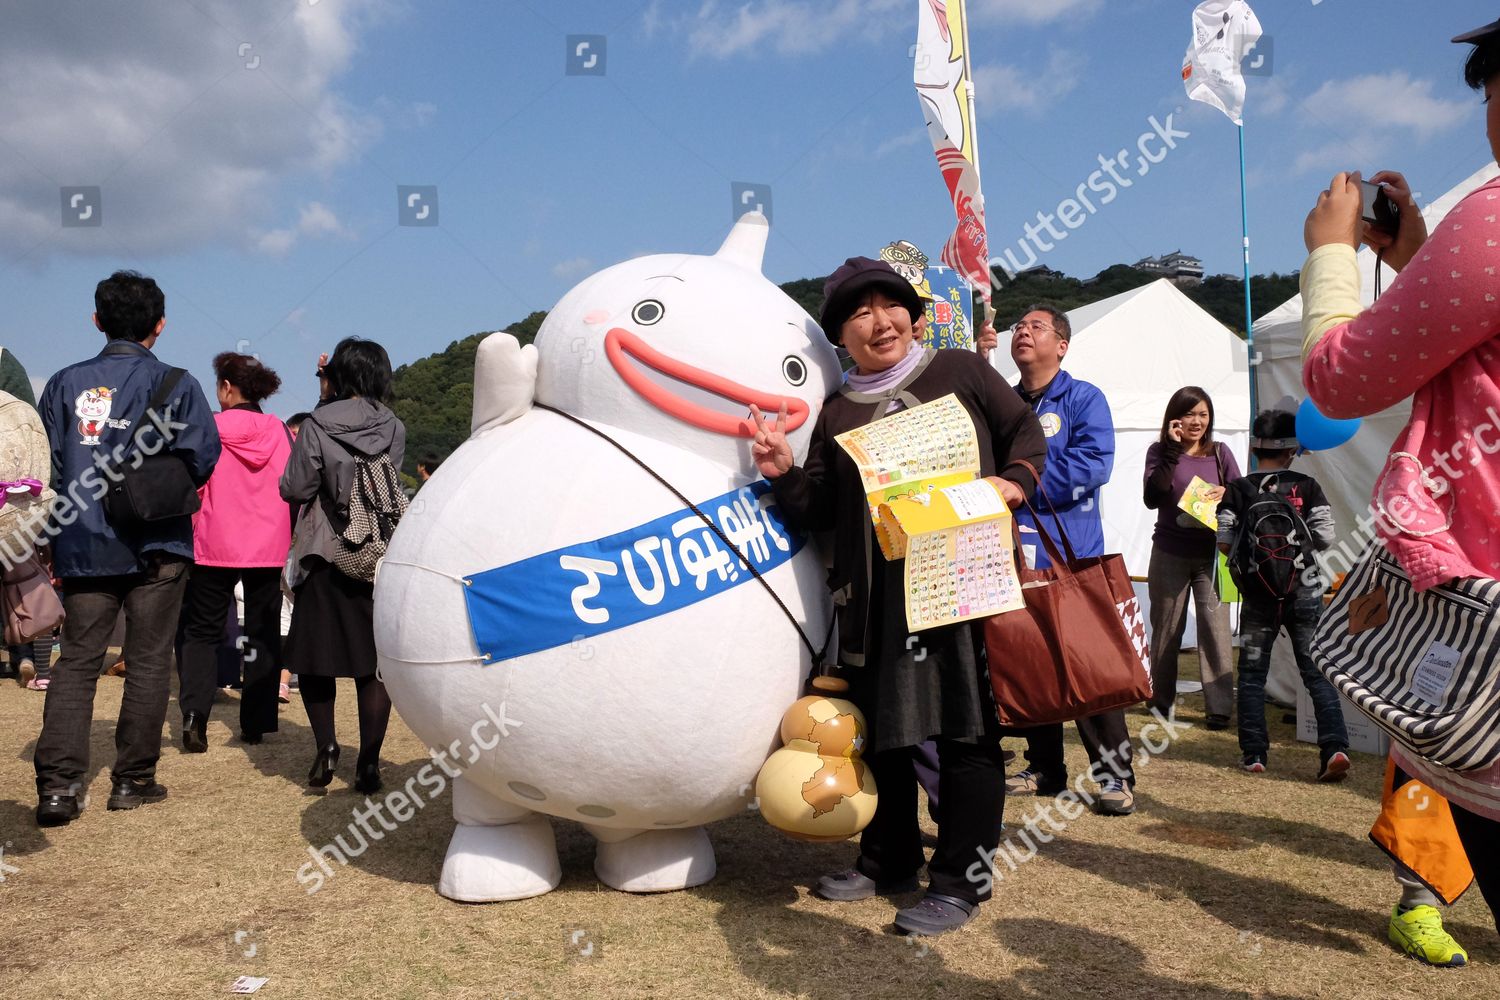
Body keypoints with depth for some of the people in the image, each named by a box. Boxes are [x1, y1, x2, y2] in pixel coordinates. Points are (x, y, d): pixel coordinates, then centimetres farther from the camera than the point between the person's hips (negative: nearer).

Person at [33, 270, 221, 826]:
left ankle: (57, 785, 2)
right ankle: (133, 780, 14)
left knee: (76, 660, 9)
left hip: (83, 547, 3)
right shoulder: (176, 384, -4)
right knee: (149, 661, 7)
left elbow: (43, 463, 5)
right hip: (156, 547, -2)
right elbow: (202, 456, -11)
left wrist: (54, 537, 12)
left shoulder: (65, 383, 5)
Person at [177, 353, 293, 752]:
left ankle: (193, 712, -8)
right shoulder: (281, 432, 1)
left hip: (215, 546, -2)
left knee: (202, 632, 9)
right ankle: (256, 723, 10)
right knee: (263, 636, 9)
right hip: (269, 548, 2)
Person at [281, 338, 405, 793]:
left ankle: (326, 749, 12)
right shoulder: (394, 430, 2)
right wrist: (329, 400, 16)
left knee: (314, 659, 13)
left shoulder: (318, 427, -7)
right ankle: (369, 762, 8)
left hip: (327, 559, -2)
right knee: (373, 665, 6)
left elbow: (294, 488, -4)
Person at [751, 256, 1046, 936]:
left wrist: (1015, 479, -6)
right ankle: (888, 858, 31)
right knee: (880, 727, 12)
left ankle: (959, 879, 11)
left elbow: (1025, 430, 12)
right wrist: (782, 473, -4)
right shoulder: (836, 414, 15)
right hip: (875, 596, 4)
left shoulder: (961, 372, 7)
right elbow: (819, 511, 13)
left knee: (966, 729, -1)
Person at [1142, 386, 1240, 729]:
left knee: (1215, 627, -7)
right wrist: (1173, 450, -17)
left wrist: (1227, 493, -16)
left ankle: (1219, 707, -3)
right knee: (1166, 628, 10)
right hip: (1169, 555, -1)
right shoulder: (1160, 452, 0)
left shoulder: (1220, 453, 6)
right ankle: (1162, 699, 25)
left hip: (1211, 554, 1)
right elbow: (1152, 498, -14)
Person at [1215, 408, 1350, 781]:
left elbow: (1224, 543, -6)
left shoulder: (1237, 491, -4)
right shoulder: (1307, 487, -3)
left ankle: (1253, 753, 9)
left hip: (1257, 594, 0)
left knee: (1251, 674, 9)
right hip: (1304, 592, 0)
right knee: (1318, 672, 5)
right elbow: (1325, 538, -5)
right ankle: (1334, 746, -7)